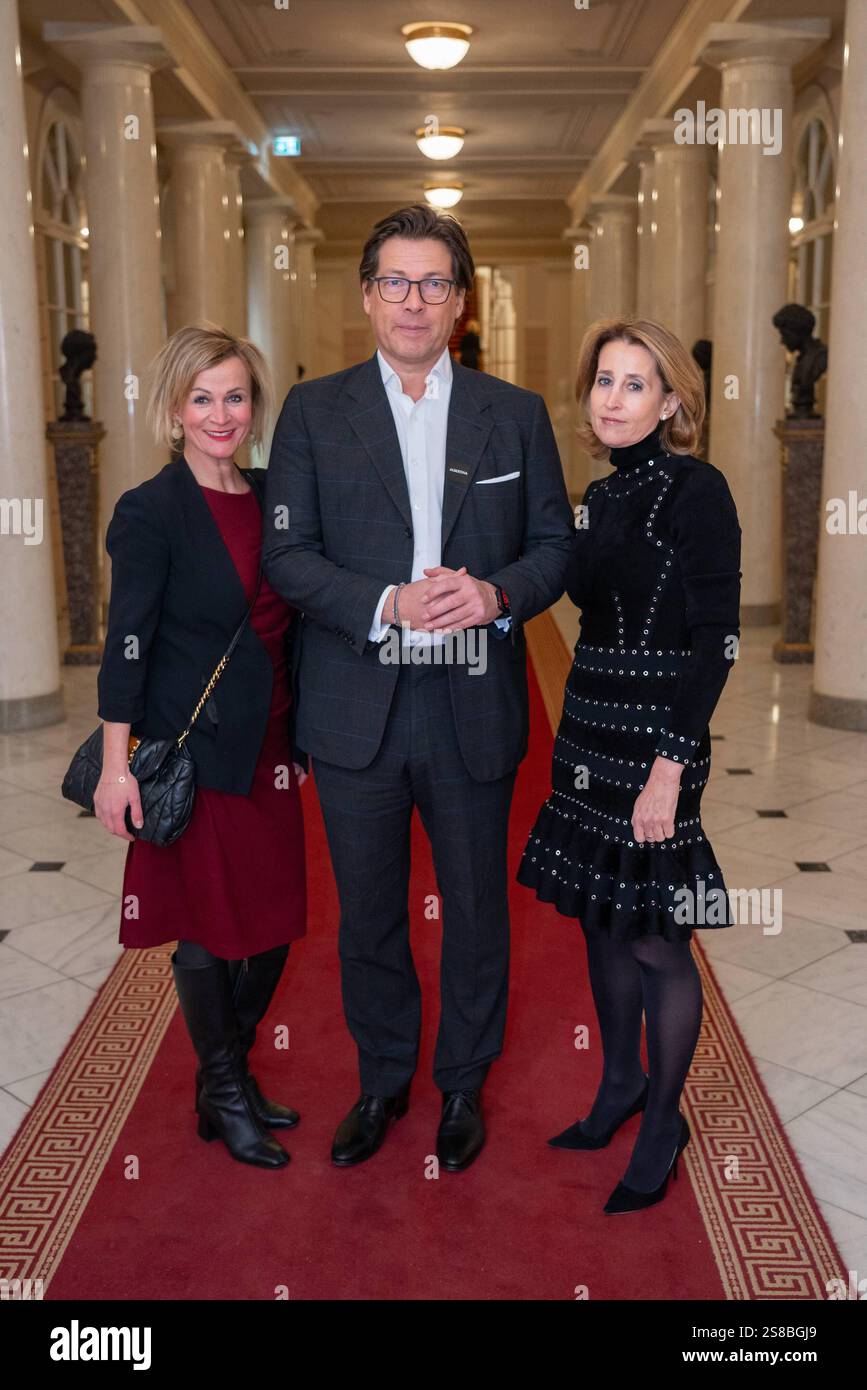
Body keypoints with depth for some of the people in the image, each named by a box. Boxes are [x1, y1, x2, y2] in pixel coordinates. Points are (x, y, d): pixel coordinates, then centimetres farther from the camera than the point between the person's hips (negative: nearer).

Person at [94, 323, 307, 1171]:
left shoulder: (272, 496, 7)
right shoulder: (151, 512, -10)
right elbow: (127, 644, -12)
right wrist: (116, 764, -15)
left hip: (268, 749, 6)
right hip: (196, 751, -6)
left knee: (274, 923, 12)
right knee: (211, 928, 6)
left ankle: (233, 1077, 35)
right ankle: (224, 1099, 27)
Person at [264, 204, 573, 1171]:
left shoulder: (516, 413, 5)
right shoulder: (313, 411, 3)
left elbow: (556, 541, 5)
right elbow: (286, 555, -4)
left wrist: (500, 594, -17)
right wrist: (388, 606, -19)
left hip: (475, 708, 1)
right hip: (356, 710, 0)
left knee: (476, 908, 13)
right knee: (368, 911, 14)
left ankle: (462, 1084, 35)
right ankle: (382, 1079, 36)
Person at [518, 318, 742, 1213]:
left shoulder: (696, 490, -11)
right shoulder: (601, 496, 11)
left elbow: (715, 641, -16)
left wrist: (670, 766, -21)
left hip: (657, 735, -7)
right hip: (590, 727, 7)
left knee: (653, 938, 2)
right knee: (601, 920, 16)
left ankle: (662, 1123, 22)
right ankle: (619, 1087, 35)